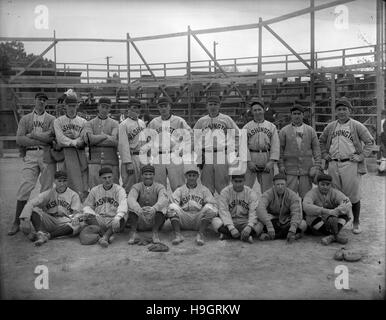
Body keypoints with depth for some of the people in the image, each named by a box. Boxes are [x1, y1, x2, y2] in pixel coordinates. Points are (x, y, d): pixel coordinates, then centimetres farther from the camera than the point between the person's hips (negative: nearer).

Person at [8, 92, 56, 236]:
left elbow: (52, 137, -6)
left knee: (46, 189, 0)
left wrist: (32, 135, -5)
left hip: (47, 155, 0)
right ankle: (16, 222, -1)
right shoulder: (25, 119, 15)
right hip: (30, 155, 0)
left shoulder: (51, 119, 12)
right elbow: (19, 139, 1)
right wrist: (42, 139, -7)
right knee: (25, 188, -7)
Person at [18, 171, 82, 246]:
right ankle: (40, 233, -44)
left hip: (65, 223, -1)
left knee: (76, 225, -34)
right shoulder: (49, 193, 9)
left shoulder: (73, 195, 8)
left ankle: (47, 236, -38)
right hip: (49, 222, 1)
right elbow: (31, 203, -3)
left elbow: (77, 212, -1)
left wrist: (75, 217, -27)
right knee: (34, 210, -21)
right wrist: (25, 220, -21)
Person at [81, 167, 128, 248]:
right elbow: (87, 206, 17)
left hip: (113, 219, -2)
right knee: (88, 217, -28)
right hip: (98, 221, 2)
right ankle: (108, 235, -35)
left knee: (121, 219, -34)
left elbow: (123, 205, -17)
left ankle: (105, 237, -50)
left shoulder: (119, 189, 1)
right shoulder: (95, 190, 13)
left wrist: (117, 218, -39)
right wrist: (94, 215, -8)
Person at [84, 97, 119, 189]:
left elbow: (115, 141, -7)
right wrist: (106, 136, -2)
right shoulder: (89, 123, 13)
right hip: (94, 161, 0)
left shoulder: (114, 124, 11)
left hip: (111, 161, 0)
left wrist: (96, 139, -5)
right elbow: (89, 138, -7)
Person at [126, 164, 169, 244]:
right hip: (139, 223, 1)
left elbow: (164, 200, -24)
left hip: (155, 221, 0)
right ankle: (133, 231, -25)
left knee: (162, 205, -26)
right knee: (132, 205, -24)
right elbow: (130, 200, -22)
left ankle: (155, 232, -25)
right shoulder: (136, 187, 0)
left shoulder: (159, 187, -2)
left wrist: (154, 209, -46)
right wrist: (139, 210, -44)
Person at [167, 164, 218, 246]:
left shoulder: (204, 189, 18)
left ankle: (200, 235, -27)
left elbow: (213, 204, 8)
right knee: (172, 207, -25)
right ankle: (178, 235, -27)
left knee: (208, 208, -28)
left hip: (199, 218, 0)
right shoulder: (180, 190, 18)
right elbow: (173, 203, 2)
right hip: (184, 219, 0)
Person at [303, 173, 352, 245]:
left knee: (346, 210, -17)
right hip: (317, 228, -2)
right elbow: (306, 207, -34)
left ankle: (332, 236, -30)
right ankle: (336, 234, -27)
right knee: (311, 215, -31)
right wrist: (327, 211, -42)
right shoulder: (312, 193, -12)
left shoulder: (335, 193, -4)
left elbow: (347, 204, -21)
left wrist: (335, 211, -41)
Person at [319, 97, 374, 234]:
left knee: (353, 195, 1)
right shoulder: (330, 126, 11)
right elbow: (321, 141, 24)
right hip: (333, 165, 4)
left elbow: (370, 141, 0)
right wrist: (325, 154, 12)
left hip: (351, 165, -4)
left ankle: (356, 223, 16)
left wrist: (361, 156, -8)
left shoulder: (356, 126, -1)